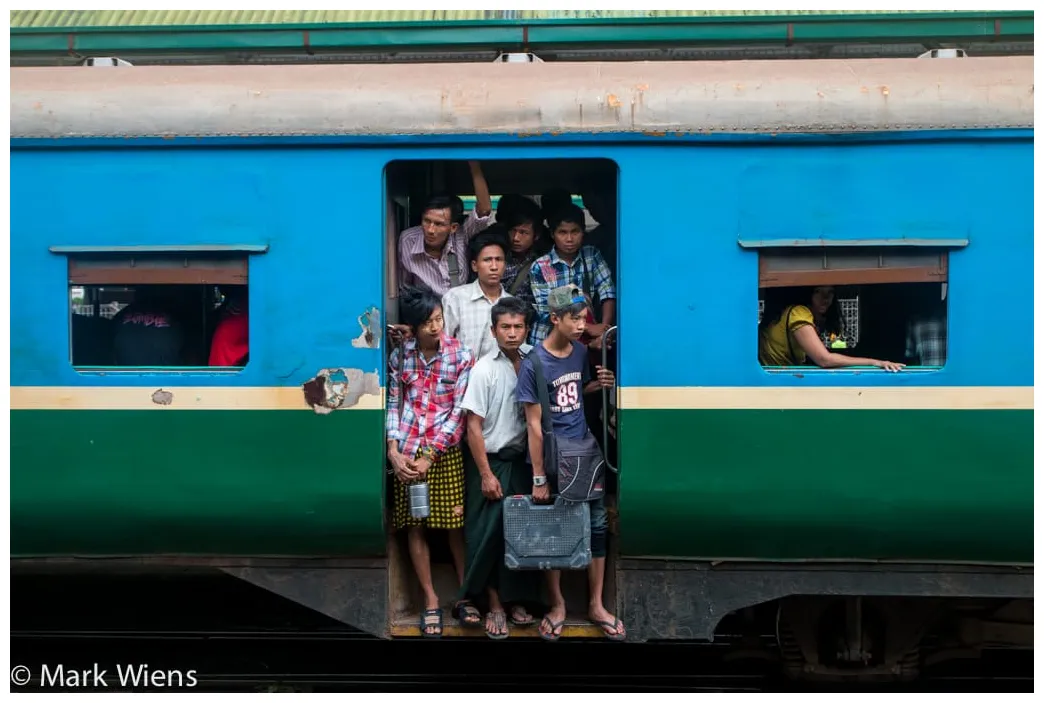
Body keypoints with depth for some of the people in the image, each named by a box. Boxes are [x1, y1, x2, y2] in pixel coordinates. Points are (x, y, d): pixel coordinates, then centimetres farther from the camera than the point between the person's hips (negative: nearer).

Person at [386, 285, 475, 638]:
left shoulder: (461, 355, -7)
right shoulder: (400, 355, 0)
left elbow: (458, 411, -9)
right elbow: (393, 405, 4)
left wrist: (430, 457, -13)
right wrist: (393, 451, -9)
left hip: (445, 451, -2)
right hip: (407, 452, 2)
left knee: (456, 525, 4)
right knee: (415, 526, 5)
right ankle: (430, 600, 16)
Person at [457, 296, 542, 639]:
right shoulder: (484, 369, -14)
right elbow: (473, 427, -13)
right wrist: (486, 474, -14)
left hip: (520, 460, 4)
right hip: (490, 462, -4)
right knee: (488, 534, 0)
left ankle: (514, 599, 22)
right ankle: (494, 605, 12)